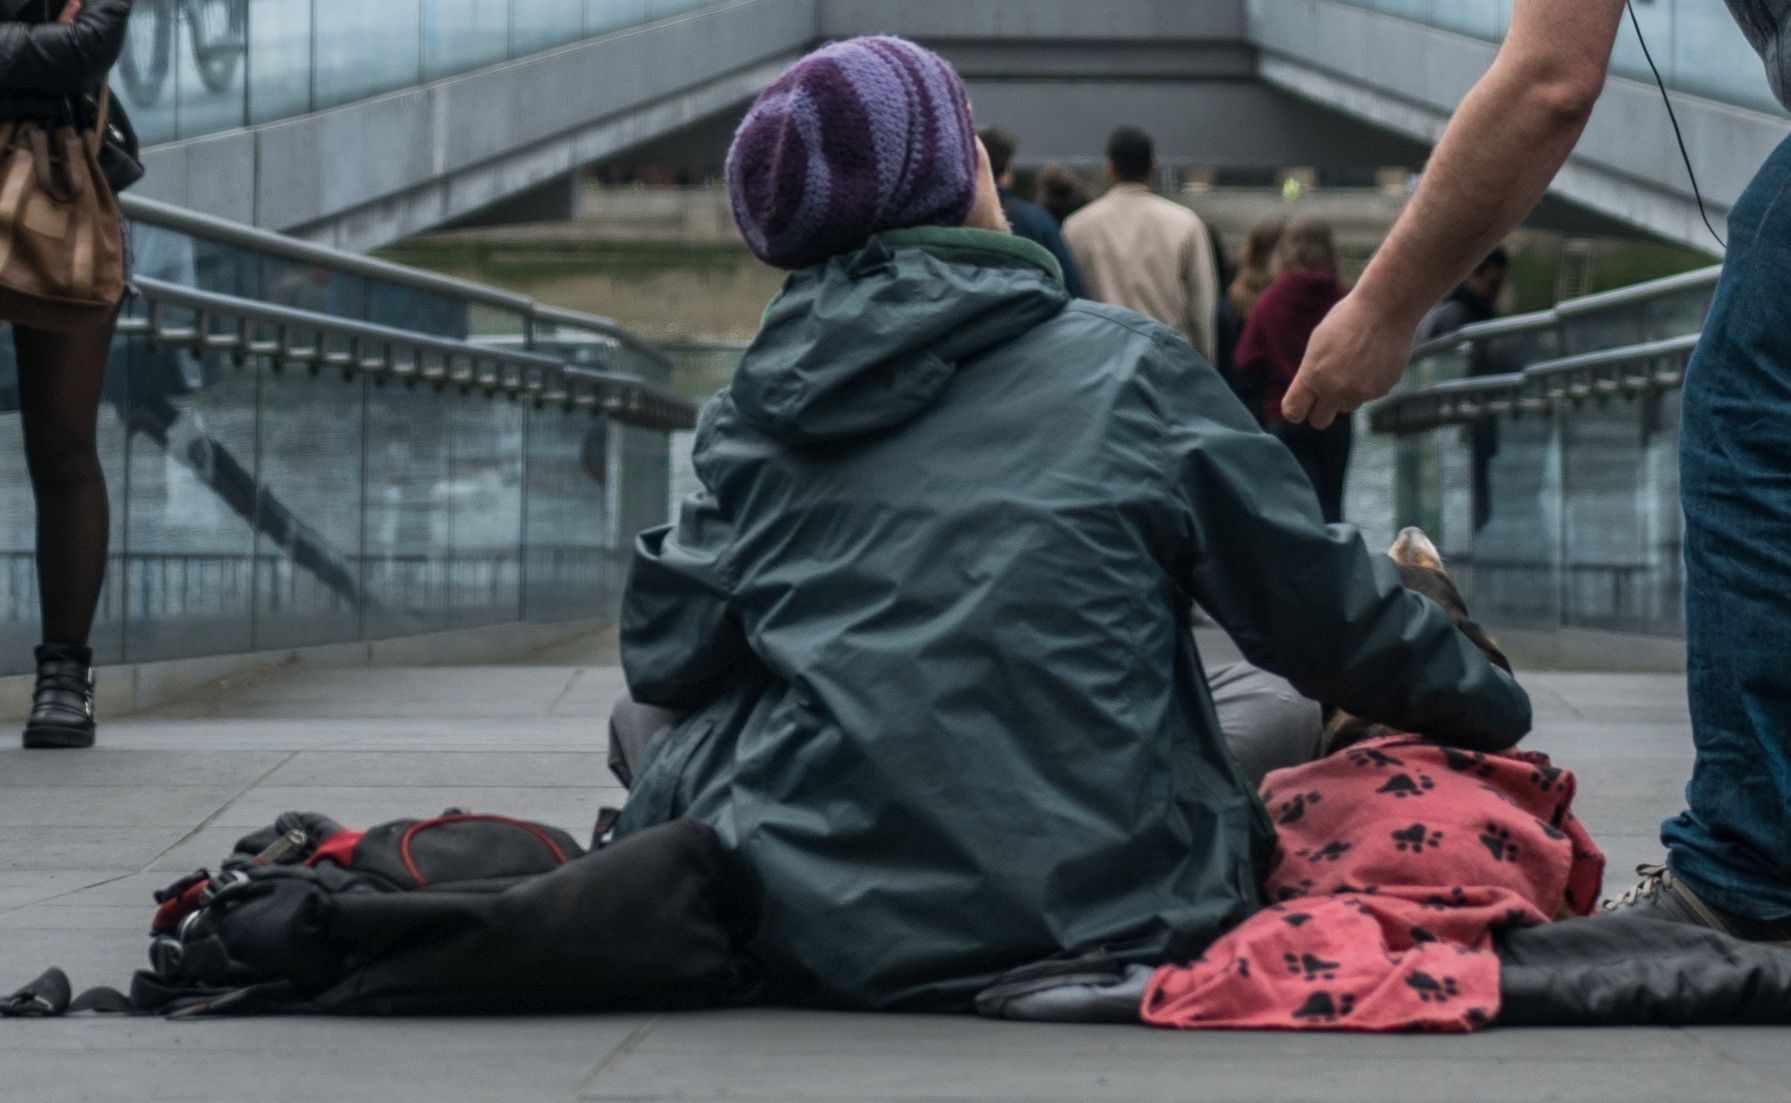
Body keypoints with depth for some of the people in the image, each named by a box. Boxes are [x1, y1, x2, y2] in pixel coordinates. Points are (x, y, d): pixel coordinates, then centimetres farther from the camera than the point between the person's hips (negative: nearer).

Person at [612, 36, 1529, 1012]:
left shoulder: (754, 410, 5)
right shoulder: (1124, 368, 0)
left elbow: (665, 660, 6)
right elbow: (1322, 612, 5)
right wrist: (1494, 710, 22)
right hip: (1104, 920, 0)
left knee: (659, 745, 29)